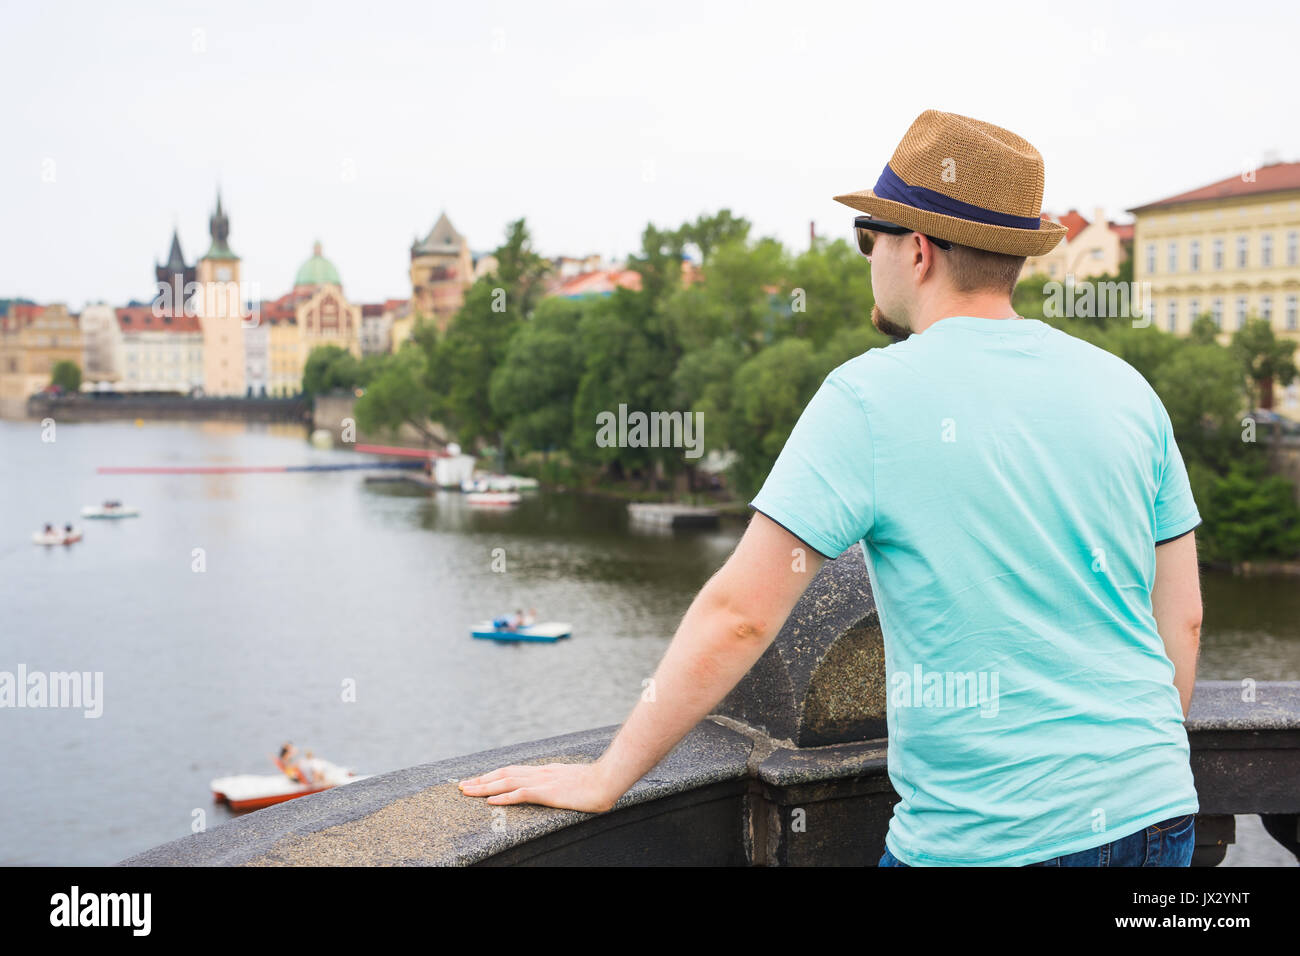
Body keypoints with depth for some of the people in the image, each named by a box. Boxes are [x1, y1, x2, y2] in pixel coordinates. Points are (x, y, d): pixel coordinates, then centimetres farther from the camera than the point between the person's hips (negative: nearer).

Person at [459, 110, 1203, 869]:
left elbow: (739, 615, -15)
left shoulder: (871, 397, -13)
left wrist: (606, 778, -6)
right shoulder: (1126, 388, 3)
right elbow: (1183, 619, 8)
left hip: (987, 837, -5)